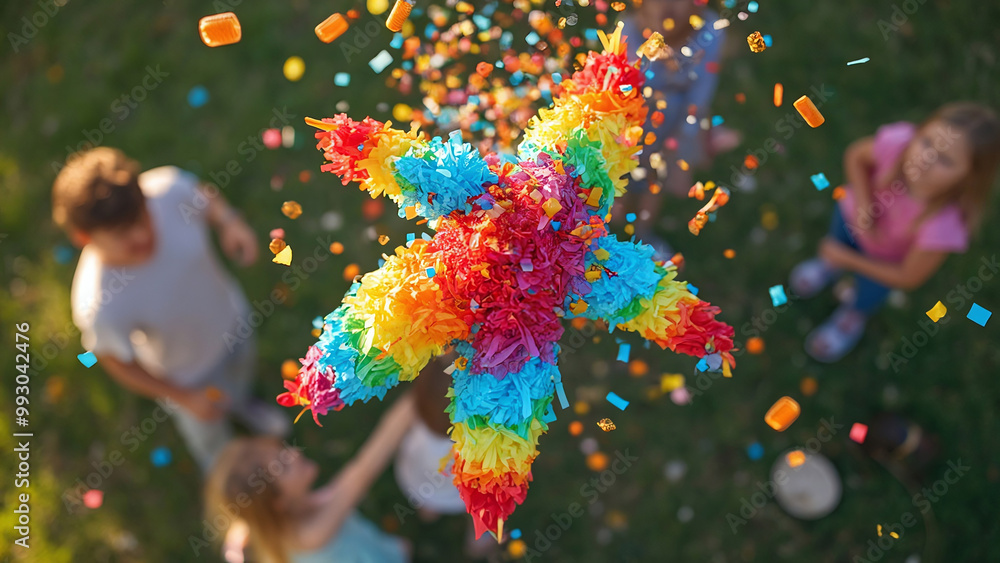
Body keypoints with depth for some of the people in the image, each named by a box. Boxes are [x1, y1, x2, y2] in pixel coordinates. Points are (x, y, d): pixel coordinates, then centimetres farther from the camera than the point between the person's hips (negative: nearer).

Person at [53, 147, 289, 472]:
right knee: (208, 433, 29)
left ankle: (241, 403, 76)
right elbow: (115, 359, -22)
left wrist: (229, 222, -32)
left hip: (229, 313, 3)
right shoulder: (100, 307, -44)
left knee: (243, 365, 37)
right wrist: (184, 398, -13)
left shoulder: (169, 188, -37)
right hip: (187, 372, -3)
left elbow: (203, 198, -12)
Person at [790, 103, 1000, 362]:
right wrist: (862, 204, -32)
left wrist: (848, 260, -16)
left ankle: (854, 316, 65)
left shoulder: (944, 226, -45)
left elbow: (909, 278, -25)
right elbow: (856, 155, -17)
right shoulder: (898, 142, -41)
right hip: (851, 215, 1)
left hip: (885, 258, -1)